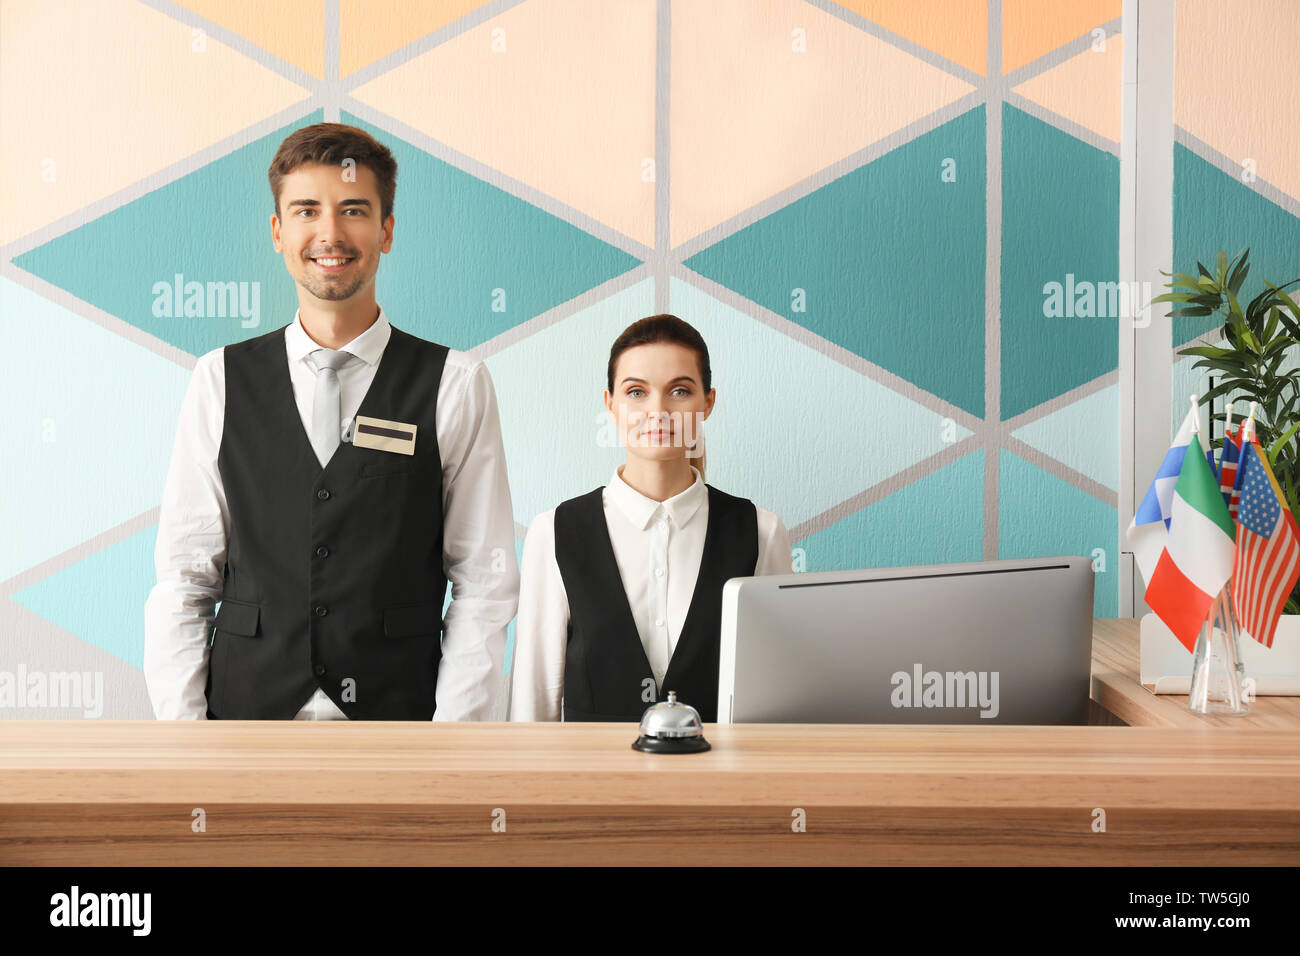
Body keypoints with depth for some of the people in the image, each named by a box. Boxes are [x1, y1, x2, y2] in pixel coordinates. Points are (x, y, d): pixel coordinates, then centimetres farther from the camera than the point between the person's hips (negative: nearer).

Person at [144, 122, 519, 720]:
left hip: (399, 719, -1)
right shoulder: (220, 380, 5)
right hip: (245, 716, 1)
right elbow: (182, 577, 5)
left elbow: (484, 586, -2)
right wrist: (183, 735, -5)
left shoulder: (455, 385, 0)